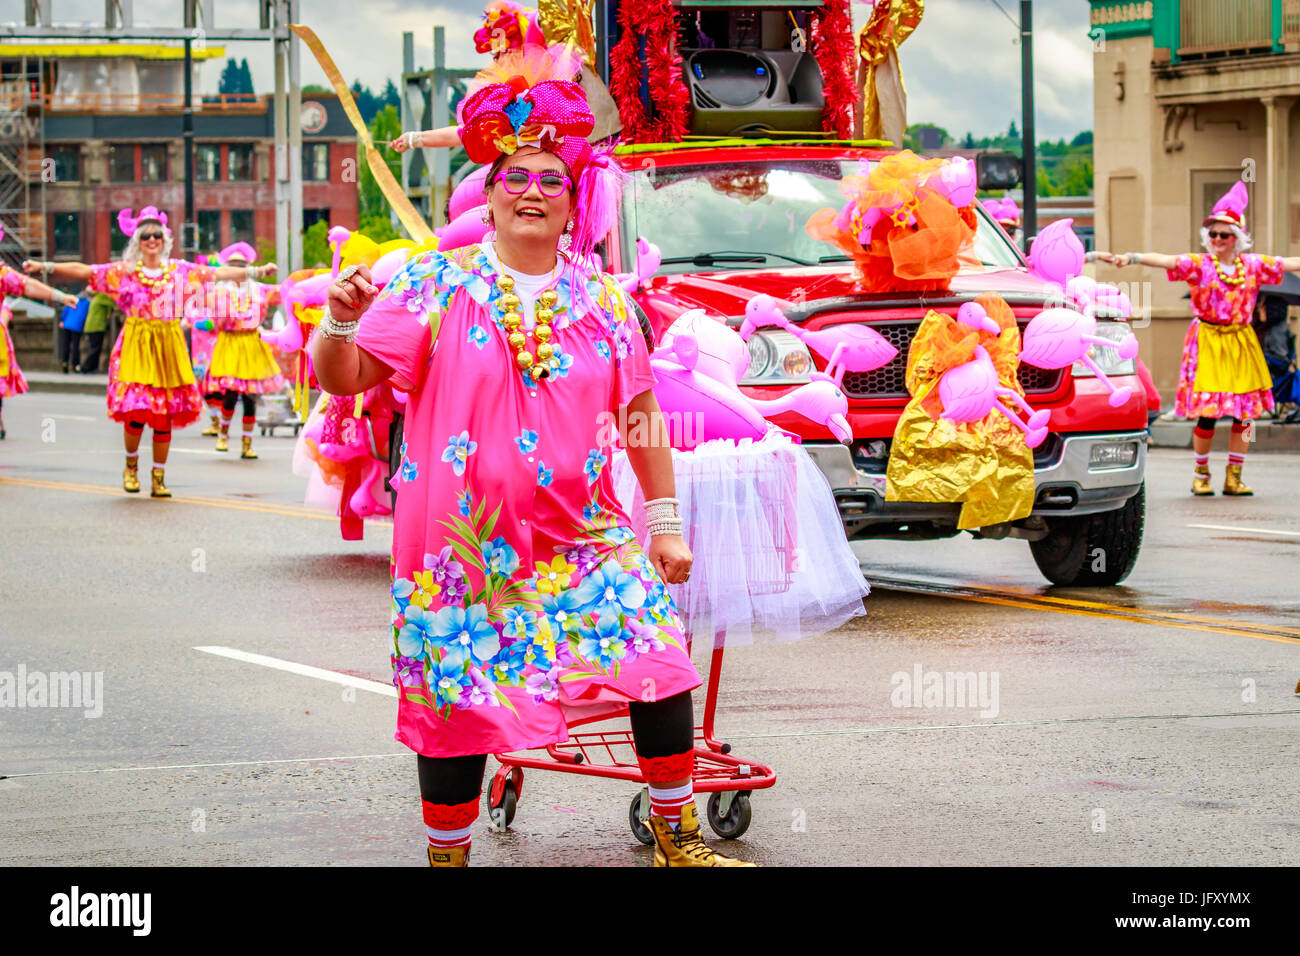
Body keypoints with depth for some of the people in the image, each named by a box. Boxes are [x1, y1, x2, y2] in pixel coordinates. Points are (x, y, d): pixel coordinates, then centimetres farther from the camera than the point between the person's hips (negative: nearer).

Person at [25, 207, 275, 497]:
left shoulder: (180, 270, 8)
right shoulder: (124, 271, 3)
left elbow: (220, 272, 11)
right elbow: (83, 271, 0)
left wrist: (255, 271, 9)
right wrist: (45, 267, -7)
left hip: (169, 345, 2)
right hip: (135, 345, -2)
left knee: (165, 416, 1)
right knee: (136, 411, -11)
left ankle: (158, 479, 12)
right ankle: (131, 465, 17)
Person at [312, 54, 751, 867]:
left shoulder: (602, 300, 5)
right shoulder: (437, 288, -4)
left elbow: (641, 414, 12)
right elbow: (343, 378, -7)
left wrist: (666, 523, 10)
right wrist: (342, 322, -28)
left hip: (587, 539, 3)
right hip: (465, 547, -3)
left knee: (661, 660, -1)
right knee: (458, 704, -1)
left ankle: (678, 838, 16)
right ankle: (446, 855, 17)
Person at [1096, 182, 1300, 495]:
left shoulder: (1253, 266, 6)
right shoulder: (1197, 264, -3)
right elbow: (1163, 261, -17)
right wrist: (1130, 258, -32)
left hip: (1241, 343, 3)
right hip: (1208, 342, -3)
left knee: (1244, 412, 1)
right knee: (1207, 413, -7)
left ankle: (1234, 477, 11)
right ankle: (1201, 473, 12)